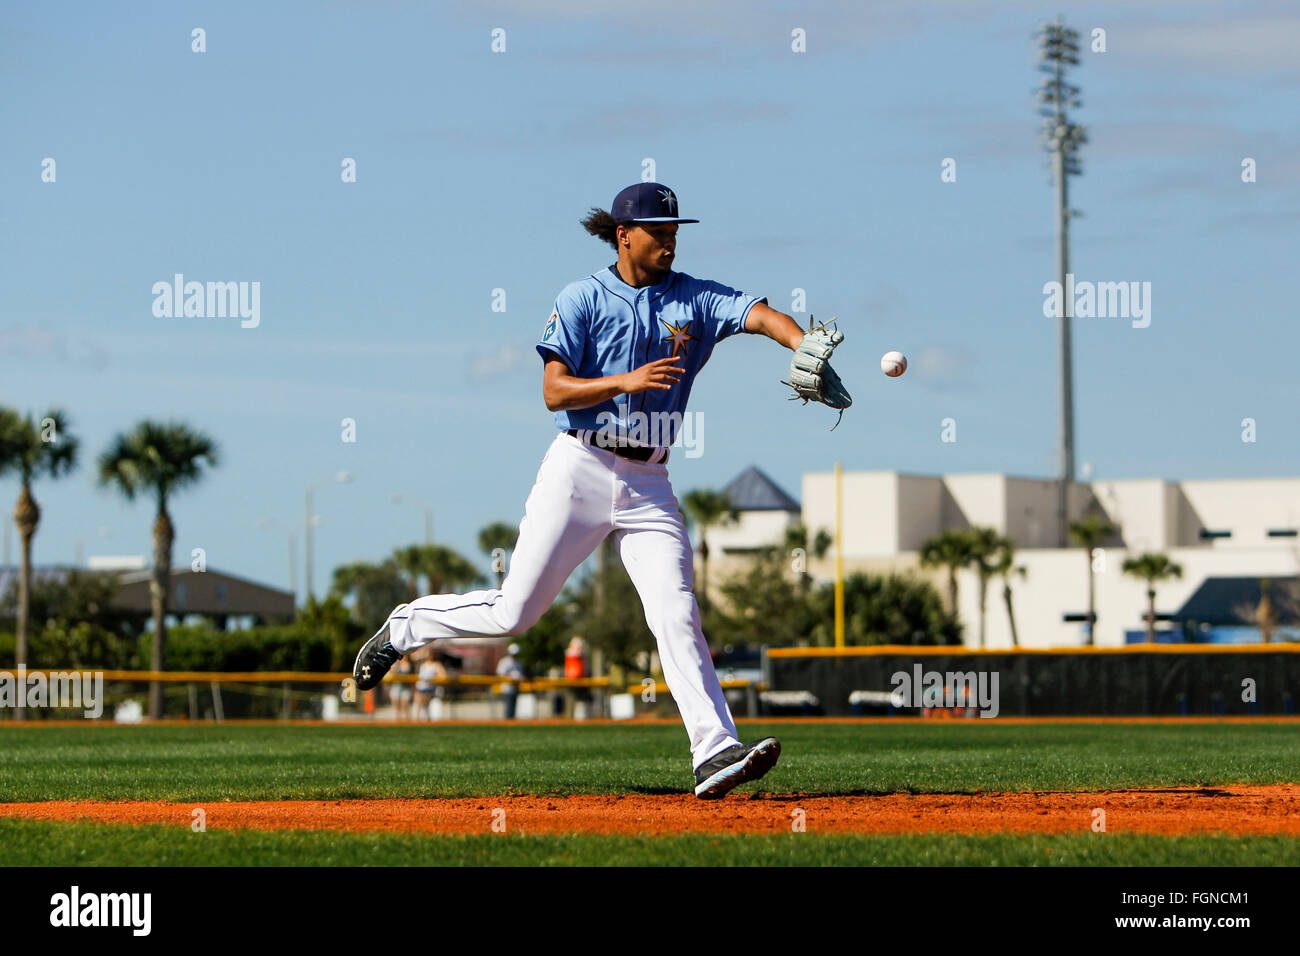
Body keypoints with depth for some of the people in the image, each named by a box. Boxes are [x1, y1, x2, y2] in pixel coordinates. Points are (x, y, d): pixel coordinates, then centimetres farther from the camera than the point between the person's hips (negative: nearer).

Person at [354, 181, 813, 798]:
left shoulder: (694, 300, 7)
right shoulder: (583, 299, -1)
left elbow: (761, 316, -9)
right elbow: (554, 391, -9)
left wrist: (805, 347, -29)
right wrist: (626, 382, -23)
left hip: (649, 486, 3)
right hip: (580, 470, -3)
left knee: (677, 617, -11)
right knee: (515, 612, 0)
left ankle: (715, 752, -19)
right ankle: (406, 626, 24)